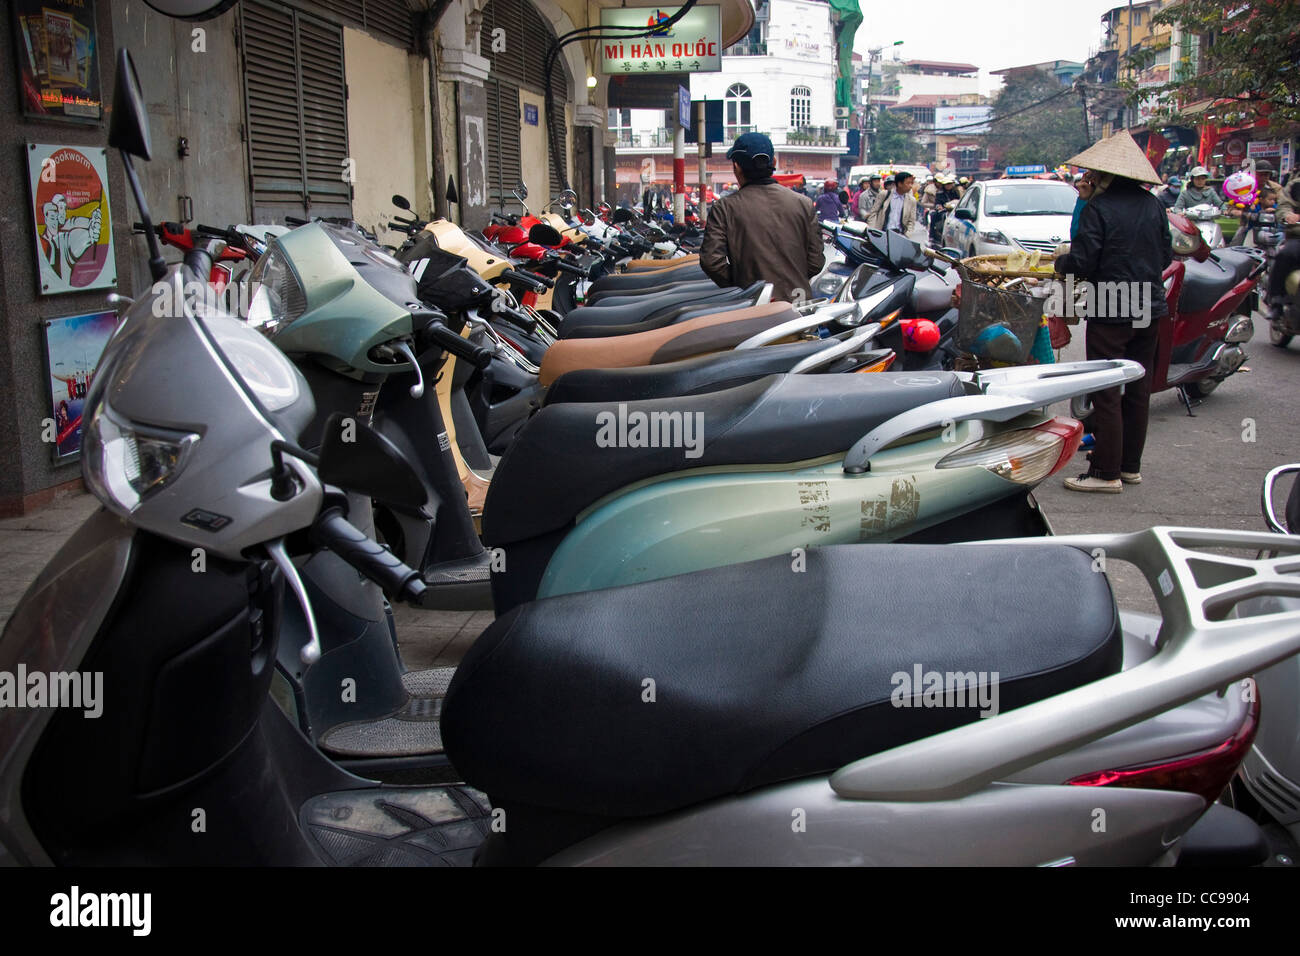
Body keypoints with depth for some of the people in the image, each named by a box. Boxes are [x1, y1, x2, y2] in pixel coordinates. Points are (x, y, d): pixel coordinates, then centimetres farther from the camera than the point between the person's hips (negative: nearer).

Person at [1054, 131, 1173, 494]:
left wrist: (1061, 261, 5)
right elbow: (1166, 257, 11)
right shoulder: (1153, 205, 5)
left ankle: (1107, 472, 2)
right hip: (1150, 310, 7)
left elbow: (1082, 262, -16)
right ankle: (1131, 465, 23)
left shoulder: (1099, 207, -14)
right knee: (1138, 389, 13)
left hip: (1110, 313, -6)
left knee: (1106, 393, -1)